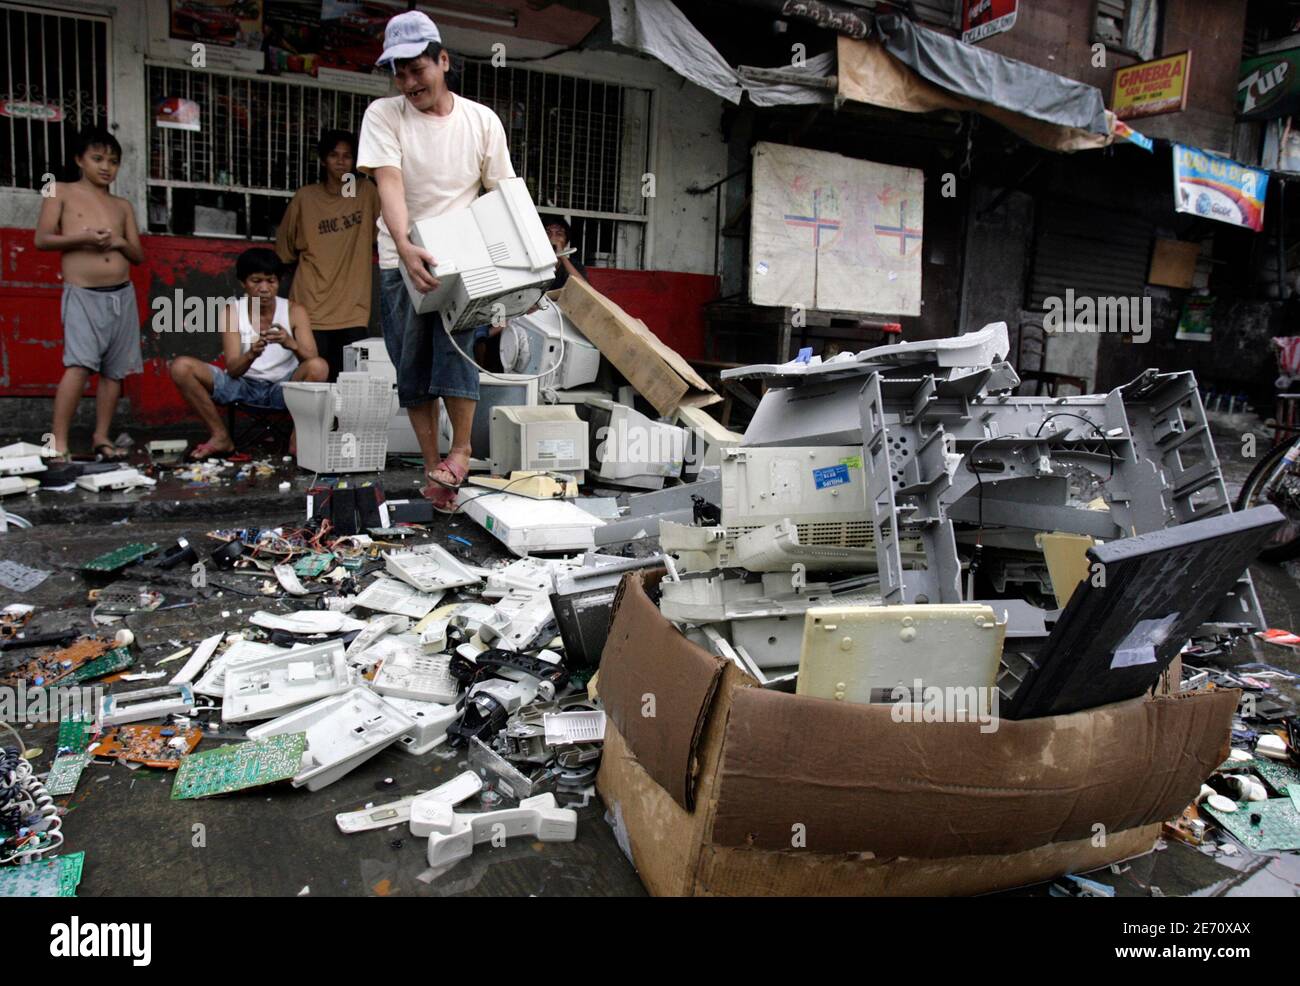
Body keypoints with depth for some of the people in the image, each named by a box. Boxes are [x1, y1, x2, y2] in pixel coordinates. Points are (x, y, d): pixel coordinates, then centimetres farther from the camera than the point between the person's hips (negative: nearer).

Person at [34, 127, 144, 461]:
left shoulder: (122, 206, 17)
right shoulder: (61, 192, 6)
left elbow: (139, 256, 16)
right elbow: (42, 239, 0)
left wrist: (120, 242, -5)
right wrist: (82, 237, -14)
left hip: (122, 295, 5)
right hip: (83, 294, -5)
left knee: (114, 369, 5)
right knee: (80, 364, -18)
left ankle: (101, 437, 13)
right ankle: (58, 441, -14)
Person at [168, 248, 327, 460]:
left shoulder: (294, 311, -7)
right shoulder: (232, 312, -6)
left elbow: (311, 360, -18)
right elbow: (233, 369, -15)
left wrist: (292, 344, -40)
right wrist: (251, 354, -38)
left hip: (284, 388, -2)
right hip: (243, 385, 2)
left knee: (319, 366, -33)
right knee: (181, 367, -17)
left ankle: (298, 438, -16)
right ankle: (221, 437, -4)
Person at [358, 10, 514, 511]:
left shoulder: (482, 120, 0)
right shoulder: (383, 115, -5)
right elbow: (389, 185, -19)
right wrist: (406, 249, -36)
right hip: (401, 260, 1)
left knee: (454, 344, -22)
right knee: (412, 371, 1)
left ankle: (461, 449, -6)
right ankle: (433, 469, 11)